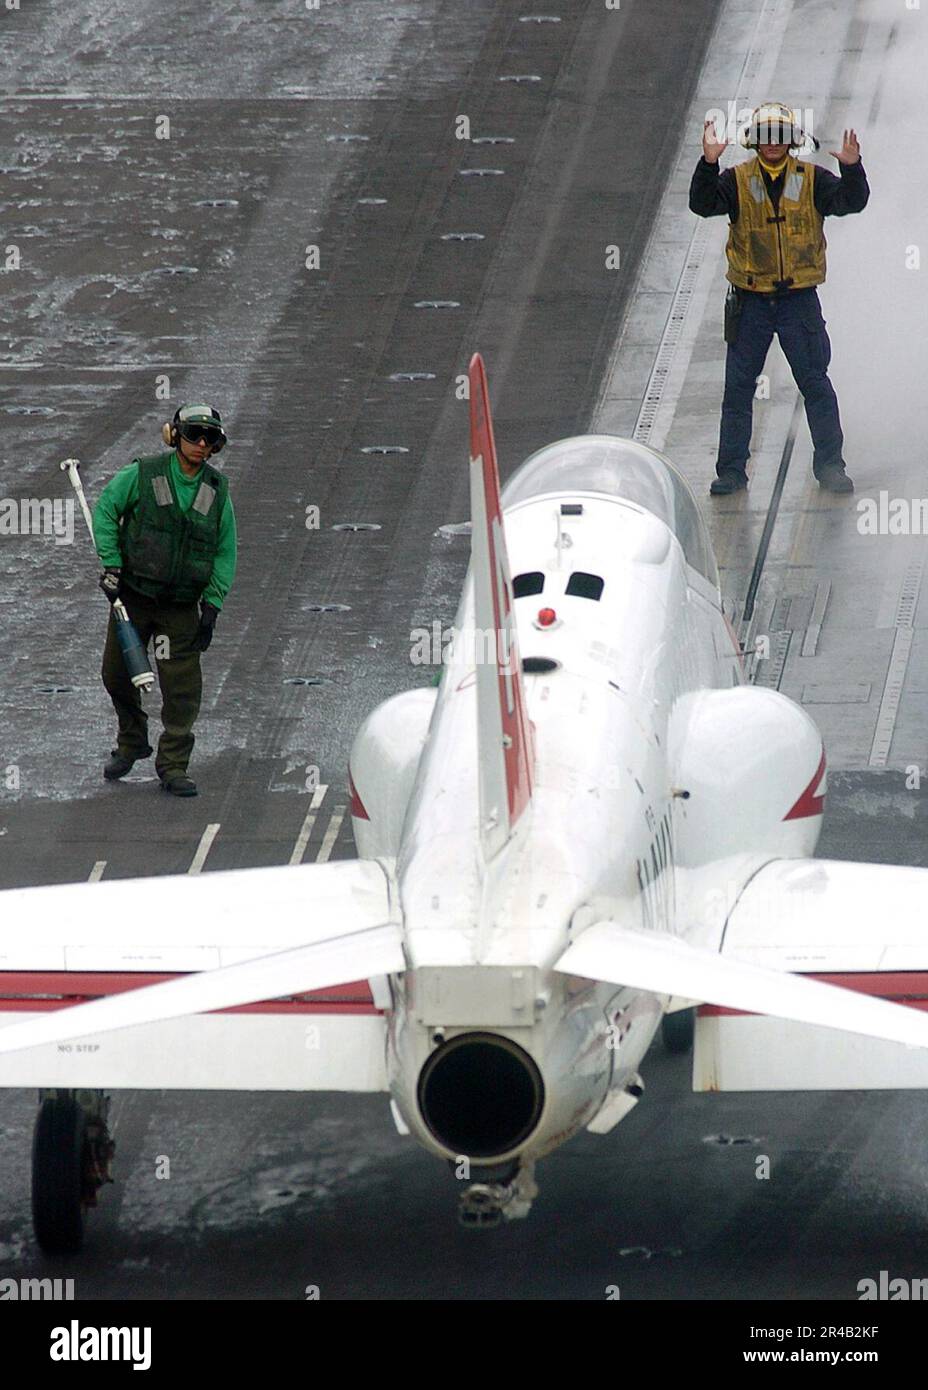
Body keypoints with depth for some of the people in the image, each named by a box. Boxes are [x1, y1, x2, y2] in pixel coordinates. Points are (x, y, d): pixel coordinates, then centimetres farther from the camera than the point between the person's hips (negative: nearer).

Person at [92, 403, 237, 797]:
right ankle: (132, 742, 32)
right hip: (133, 595, -1)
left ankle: (173, 764, 3)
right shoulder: (141, 474, -6)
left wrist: (212, 605, -1)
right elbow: (105, 510, 0)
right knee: (117, 674, 9)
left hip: (182, 605, 1)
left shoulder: (217, 491, 3)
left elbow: (226, 553, 7)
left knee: (183, 686, -5)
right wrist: (111, 565, -8)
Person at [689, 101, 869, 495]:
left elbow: (851, 202, -12)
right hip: (750, 302, 0)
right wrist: (709, 164, -31)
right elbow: (703, 204, -15)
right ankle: (731, 470, 12)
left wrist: (852, 167, -30)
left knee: (816, 385, 2)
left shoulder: (812, 179, 1)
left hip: (799, 299, 0)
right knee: (738, 388, 5)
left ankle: (830, 466, 11)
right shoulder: (737, 181, 0)